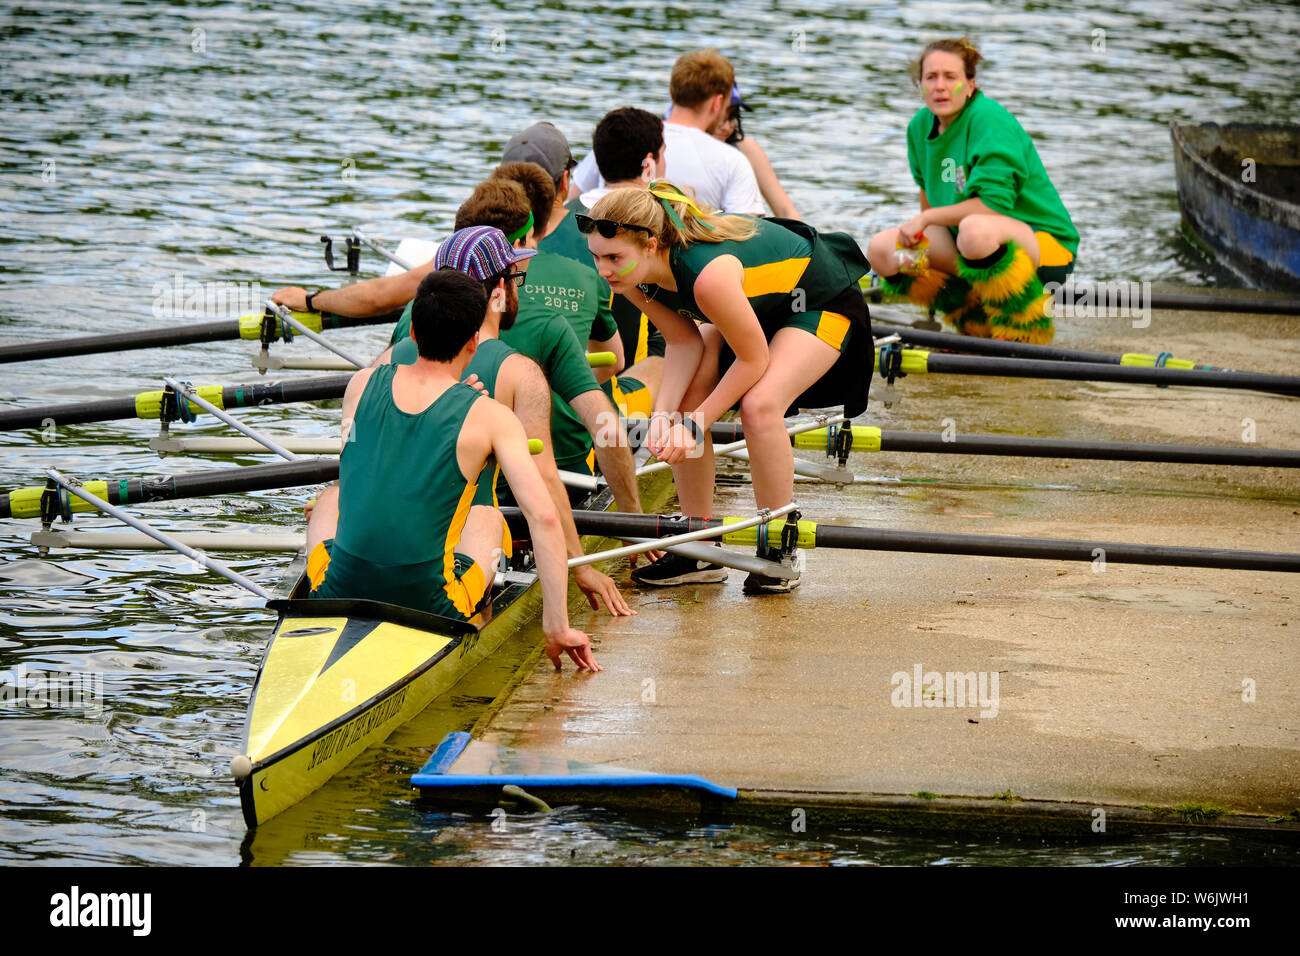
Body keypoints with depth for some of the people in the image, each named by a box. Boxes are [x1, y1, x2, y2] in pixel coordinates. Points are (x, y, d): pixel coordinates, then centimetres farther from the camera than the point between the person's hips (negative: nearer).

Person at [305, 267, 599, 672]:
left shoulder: (362, 384, 5)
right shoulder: (489, 418, -4)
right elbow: (545, 517, -9)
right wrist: (557, 629, -4)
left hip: (339, 594, 2)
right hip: (430, 609, -2)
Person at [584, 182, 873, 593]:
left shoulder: (708, 276, -43)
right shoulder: (632, 270, -21)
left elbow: (753, 359, -29)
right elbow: (684, 341, -10)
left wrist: (696, 422, -23)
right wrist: (665, 414, -24)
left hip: (823, 301, -8)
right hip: (758, 305, 8)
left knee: (759, 405, -29)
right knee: (679, 402, -8)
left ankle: (779, 550, -11)